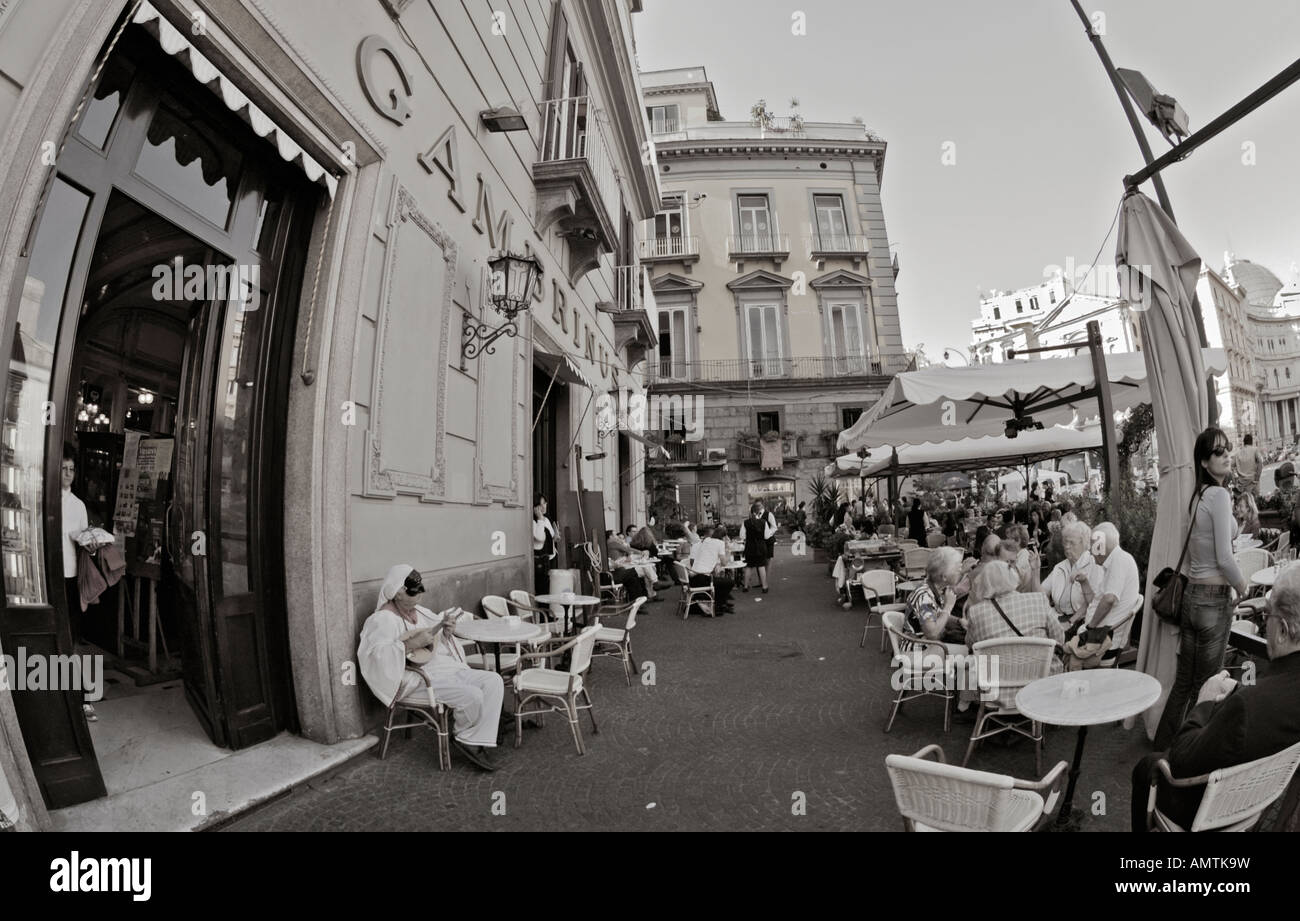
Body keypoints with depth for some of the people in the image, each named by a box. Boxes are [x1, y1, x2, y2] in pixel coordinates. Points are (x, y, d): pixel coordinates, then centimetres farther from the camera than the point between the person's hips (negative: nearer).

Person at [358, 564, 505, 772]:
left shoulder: (419, 611, 13)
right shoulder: (383, 619, -9)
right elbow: (372, 653, -26)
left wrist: (446, 629, 3)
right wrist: (410, 644, -25)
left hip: (444, 665, 8)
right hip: (416, 678, -8)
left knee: (494, 681, -10)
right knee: (472, 695, -27)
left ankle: (475, 743, -6)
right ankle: (465, 738, 3)